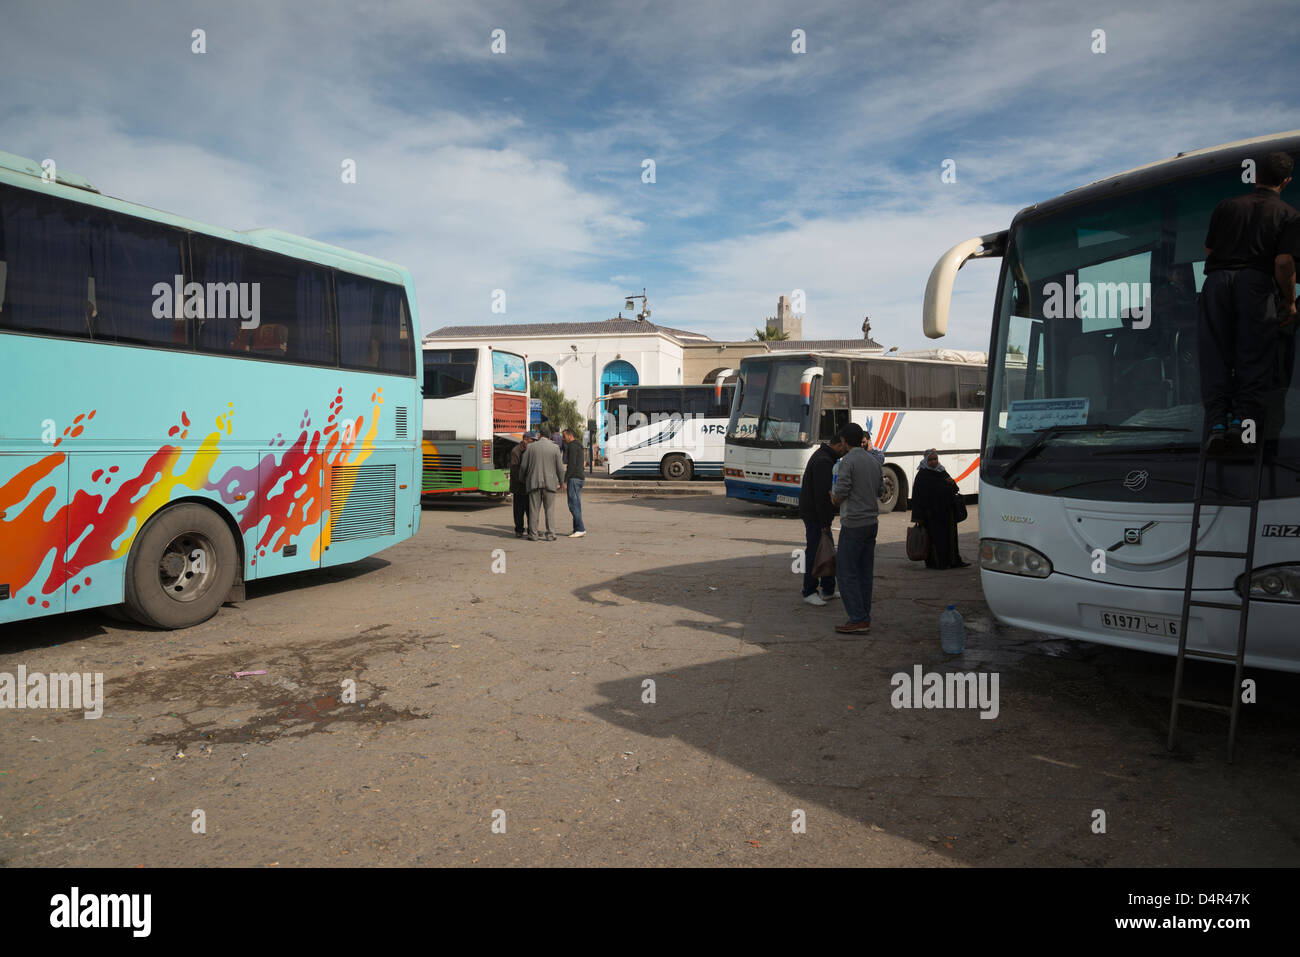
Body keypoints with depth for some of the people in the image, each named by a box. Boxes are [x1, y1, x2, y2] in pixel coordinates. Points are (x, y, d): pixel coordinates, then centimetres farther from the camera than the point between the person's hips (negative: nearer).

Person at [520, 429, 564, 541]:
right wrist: (561, 482, 12)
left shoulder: (530, 447, 2)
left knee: (534, 509, 5)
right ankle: (550, 534, 2)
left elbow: (523, 466, 4)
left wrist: (524, 479, 20)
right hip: (549, 482, -1)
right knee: (549, 509, 4)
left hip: (534, 482, 1)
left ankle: (534, 534, 5)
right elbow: (560, 468, -1)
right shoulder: (555, 448, -1)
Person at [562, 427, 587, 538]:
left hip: (574, 478, -10)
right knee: (576, 504, 9)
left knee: (573, 503, -12)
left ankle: (581, 529, -15)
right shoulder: (578, 446, 21)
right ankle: (577, 529, 9)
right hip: (580, 477, 10)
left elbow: (571, 464, -18)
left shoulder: (572, 446, -10)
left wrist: (565, 480, -17)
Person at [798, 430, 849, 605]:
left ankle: (828, 590, 22)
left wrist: (827, 519, 19)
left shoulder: (822, 455, 14)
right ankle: (809, 592, 8)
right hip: (815, 515, -11)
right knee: (814, 552, -2)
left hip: (816, 514, 11)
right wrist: (825, 522, -21)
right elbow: (822, 494, -24)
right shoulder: (824, 461, -21)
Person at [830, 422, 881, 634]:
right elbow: (879, 491, 18)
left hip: (853, 523, -8)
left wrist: (835, 499, 2)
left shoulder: (848, 460, -12)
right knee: (865, 572, 11)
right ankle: (864, 617, 15)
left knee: (847, 572, -3)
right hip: (872, 522, 8)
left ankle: (858, 620, -5)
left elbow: (841, 490, -18)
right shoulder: (874, 461, 11)